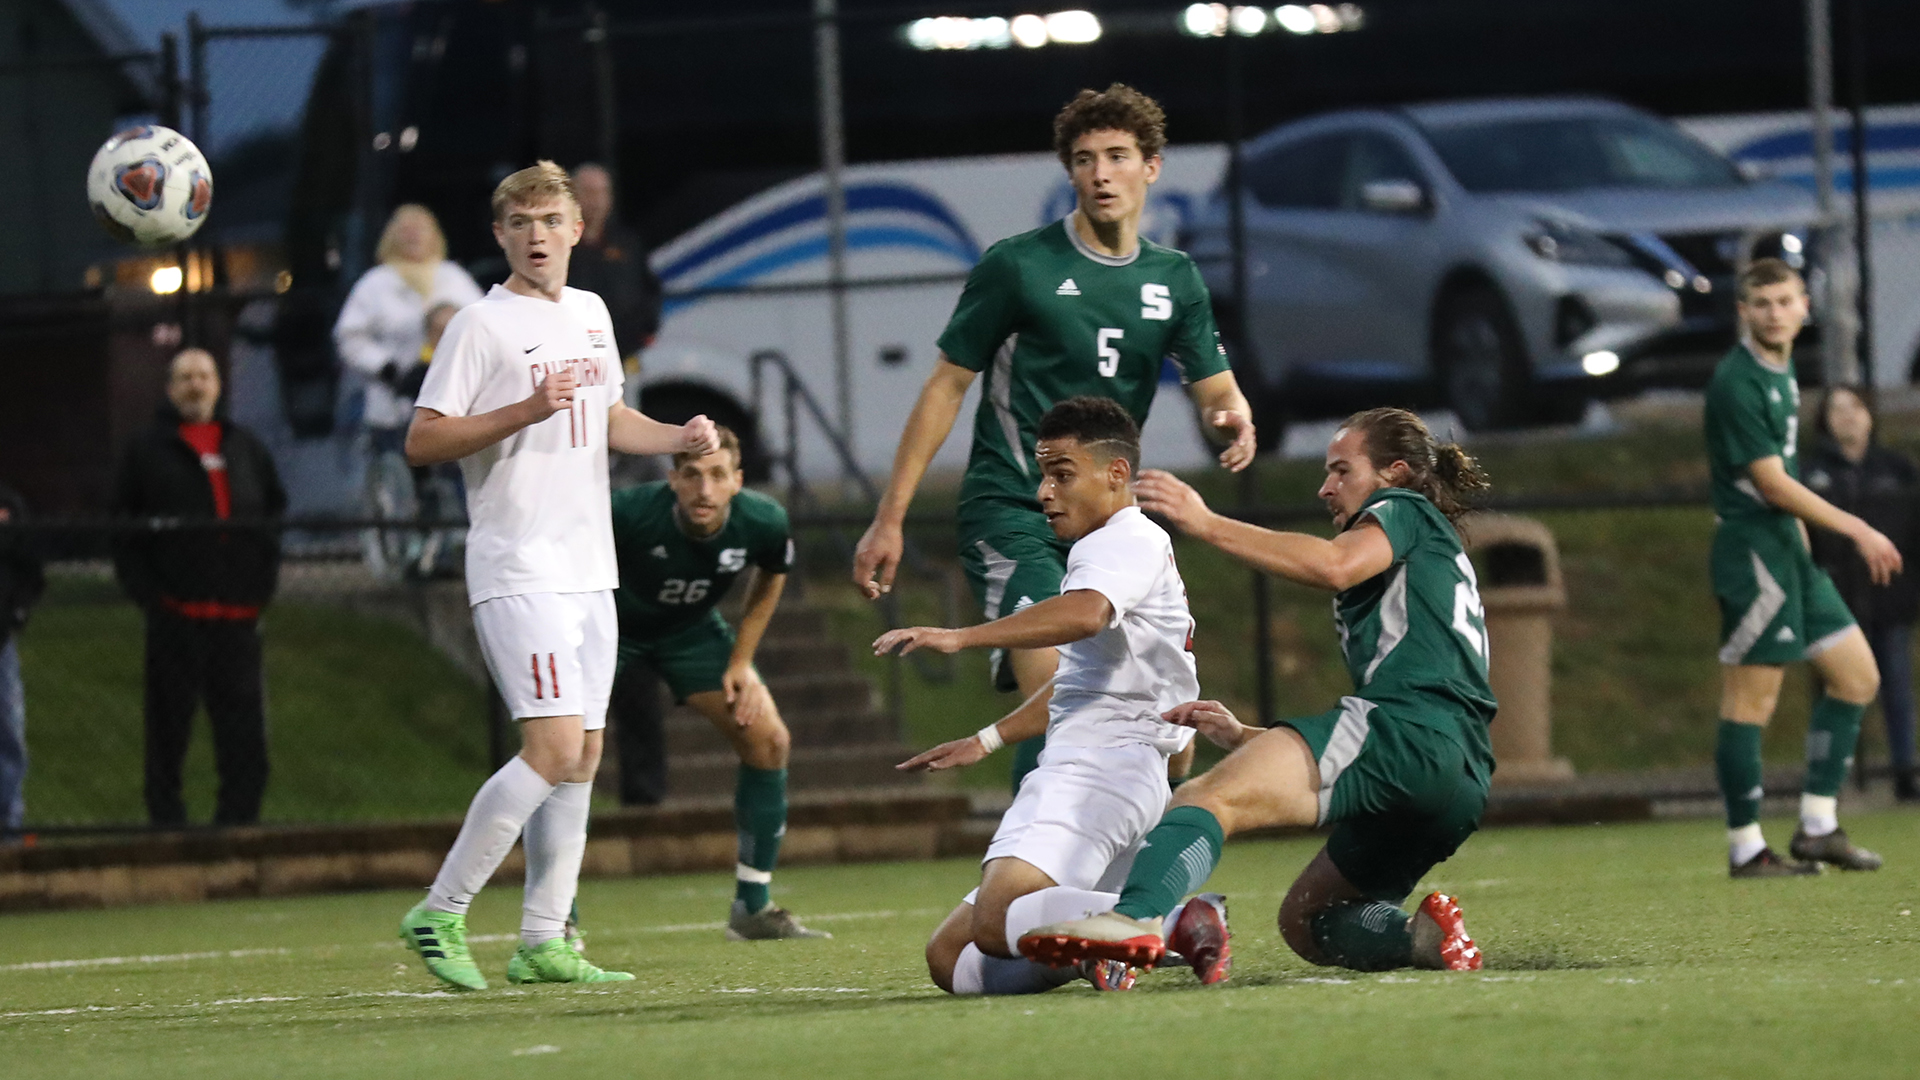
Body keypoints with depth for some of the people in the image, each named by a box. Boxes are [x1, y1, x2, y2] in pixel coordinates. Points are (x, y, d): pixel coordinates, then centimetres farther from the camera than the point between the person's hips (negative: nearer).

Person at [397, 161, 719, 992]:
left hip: (588, 570, 8)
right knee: (555, 744, -18)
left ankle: (543, 941, 9)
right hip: (518, 570, -8)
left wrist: (679, 438, 11)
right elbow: (422, 442, -12)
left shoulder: (590, 315, 15)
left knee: (583, 757, 5)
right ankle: (439, 915, -11)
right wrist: (526, 411, -21)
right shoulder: (483, 325, -8)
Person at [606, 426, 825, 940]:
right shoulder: (628, 513, -37)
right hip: (611, 625, -4)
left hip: (691, 630, 4)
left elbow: (771, 577, 0)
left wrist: (741, 660, -3)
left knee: (767, 739, -6)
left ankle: (752, 908, 9)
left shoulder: (762, 522, -25)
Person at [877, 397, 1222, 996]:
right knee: (950, 957, 6)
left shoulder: (1130, 542, -4)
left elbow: (1085, 613, -28)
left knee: (996, 920, -34)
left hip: (1102, 764, -11)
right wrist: (987, 740, 50)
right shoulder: (1104, 551, 29)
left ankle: (1173, 923, -40)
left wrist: (960, 637, -35)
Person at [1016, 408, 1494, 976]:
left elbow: (1336, 565, -10)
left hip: (1403, 730, -10)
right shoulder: (1442, 565, 40)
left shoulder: (1405, 510, 14)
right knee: (1302, 923, 19)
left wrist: (1207, 523, -9)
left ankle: (1135, 916, -53)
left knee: (1207, 798, -26)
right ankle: (1423, 936, -7)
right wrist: (1244, 737, 28)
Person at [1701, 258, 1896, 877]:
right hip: (1753, 552, -10)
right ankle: (1746, 849, 0)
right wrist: (1856, 530, -17)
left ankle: (1818, 827, 12)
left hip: (1789, 551, 10)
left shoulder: (1782, 374, 14)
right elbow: (1771, 483, -19)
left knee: (1857, 675, 9)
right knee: (1751, 700, -6)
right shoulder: (1737, 382, -16)